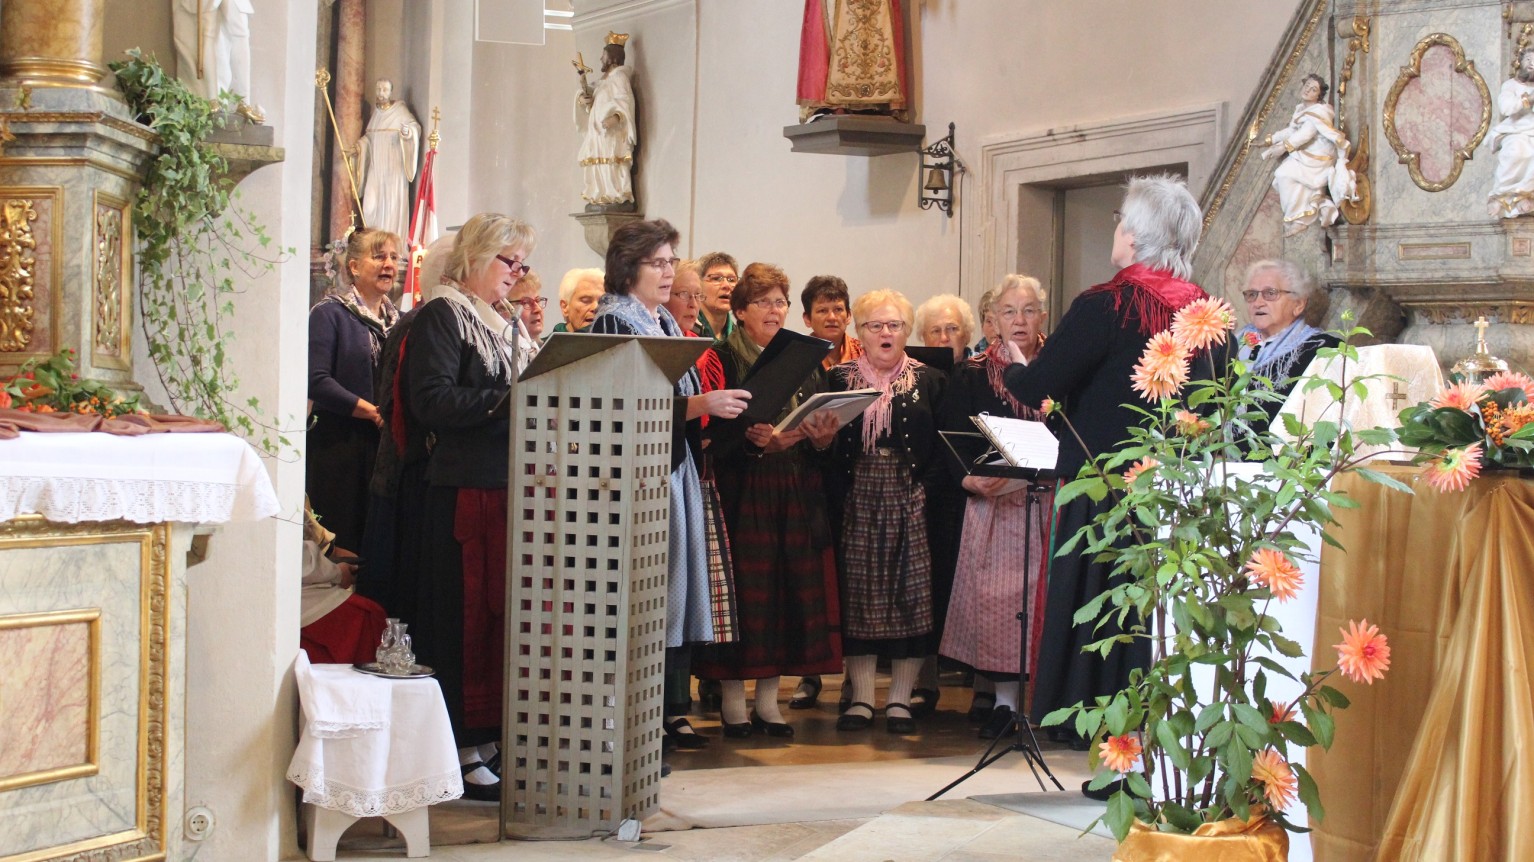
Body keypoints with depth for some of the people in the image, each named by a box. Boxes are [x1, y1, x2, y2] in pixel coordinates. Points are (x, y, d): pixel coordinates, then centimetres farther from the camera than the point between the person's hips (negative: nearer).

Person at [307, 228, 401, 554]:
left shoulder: (399, 319, 17)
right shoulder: (329, 313, -2)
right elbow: (316, 380, -13)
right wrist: (374, 412, -17)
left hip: (389, 446, 5)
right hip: (340, 447, -5)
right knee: (343, 538, -5)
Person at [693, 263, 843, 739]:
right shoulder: (720, 360, 0)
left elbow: (818, 423, 18)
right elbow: (709, 430, -9)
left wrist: (822, 431, -5)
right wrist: (753, 437, -24)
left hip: (795, 490, 5)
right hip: (741, 490, -5)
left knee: (789, 588, 2)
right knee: (742, 588, -7)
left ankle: (768, 699, 10)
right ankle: (732, 700, 2)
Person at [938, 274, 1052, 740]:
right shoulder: (972, 375, 6)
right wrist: (972, 479, -17)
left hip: (1047, 500, 0)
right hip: (991, 501, 0)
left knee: (1040, 593, -4)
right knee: (996, 594, -5)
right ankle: (1004, 696, 3)